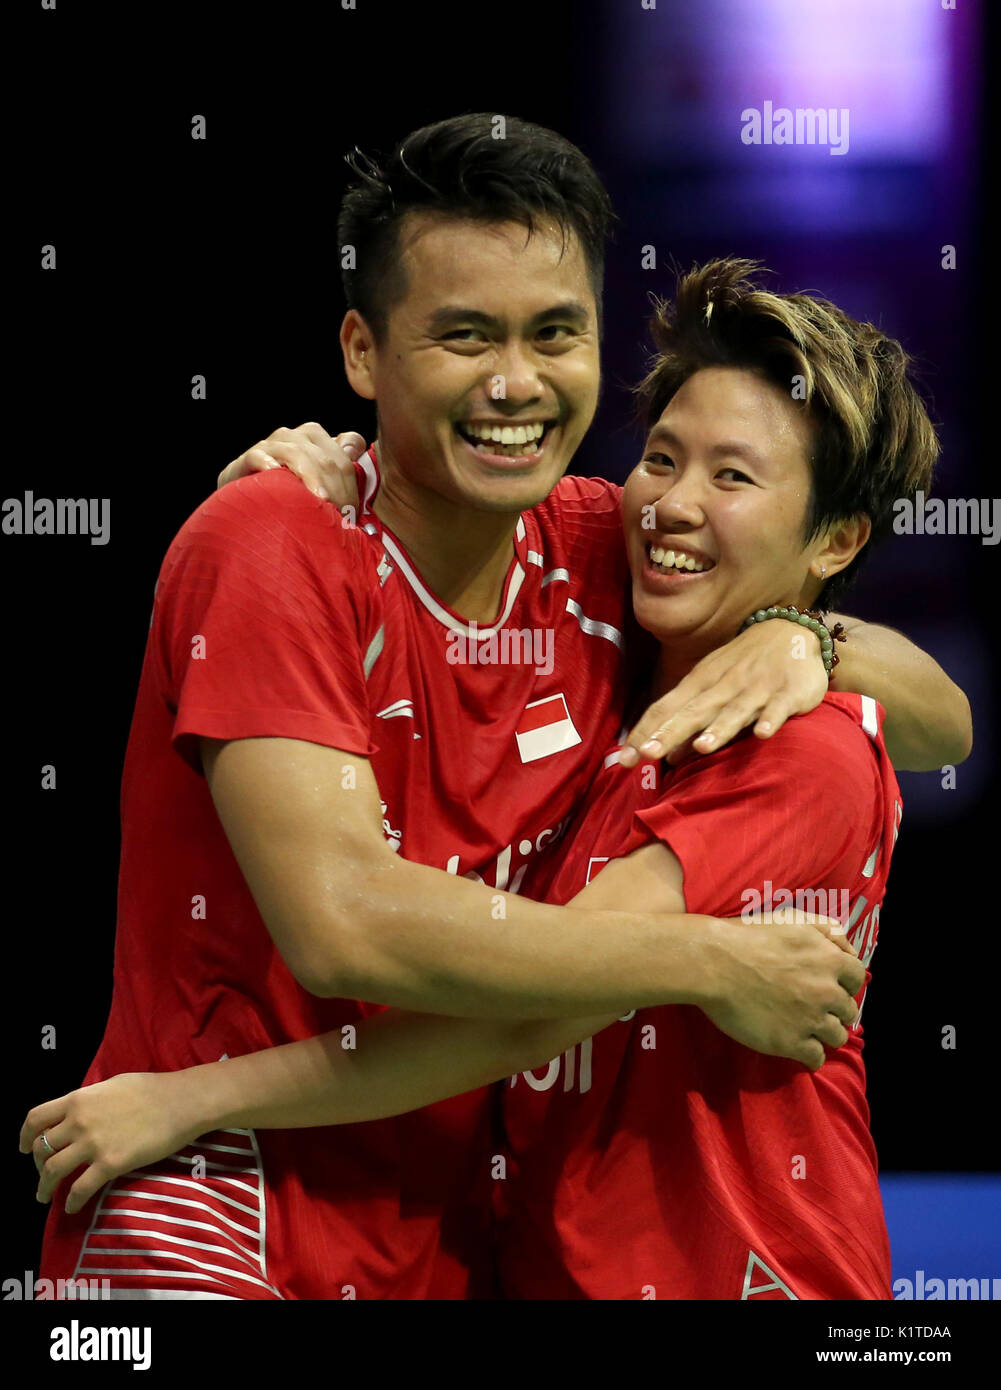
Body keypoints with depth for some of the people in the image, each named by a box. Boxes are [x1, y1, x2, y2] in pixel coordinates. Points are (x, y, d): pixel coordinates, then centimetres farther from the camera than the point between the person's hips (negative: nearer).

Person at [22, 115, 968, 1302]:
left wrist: (796, 636, -11)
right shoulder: (277, 547, -14)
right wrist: (713, 964, -20)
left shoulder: (600, 553, 3)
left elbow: (938, 720, 11)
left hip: (448, 1242, 7)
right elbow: (342, 920, -26)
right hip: (220, 1236, -7)